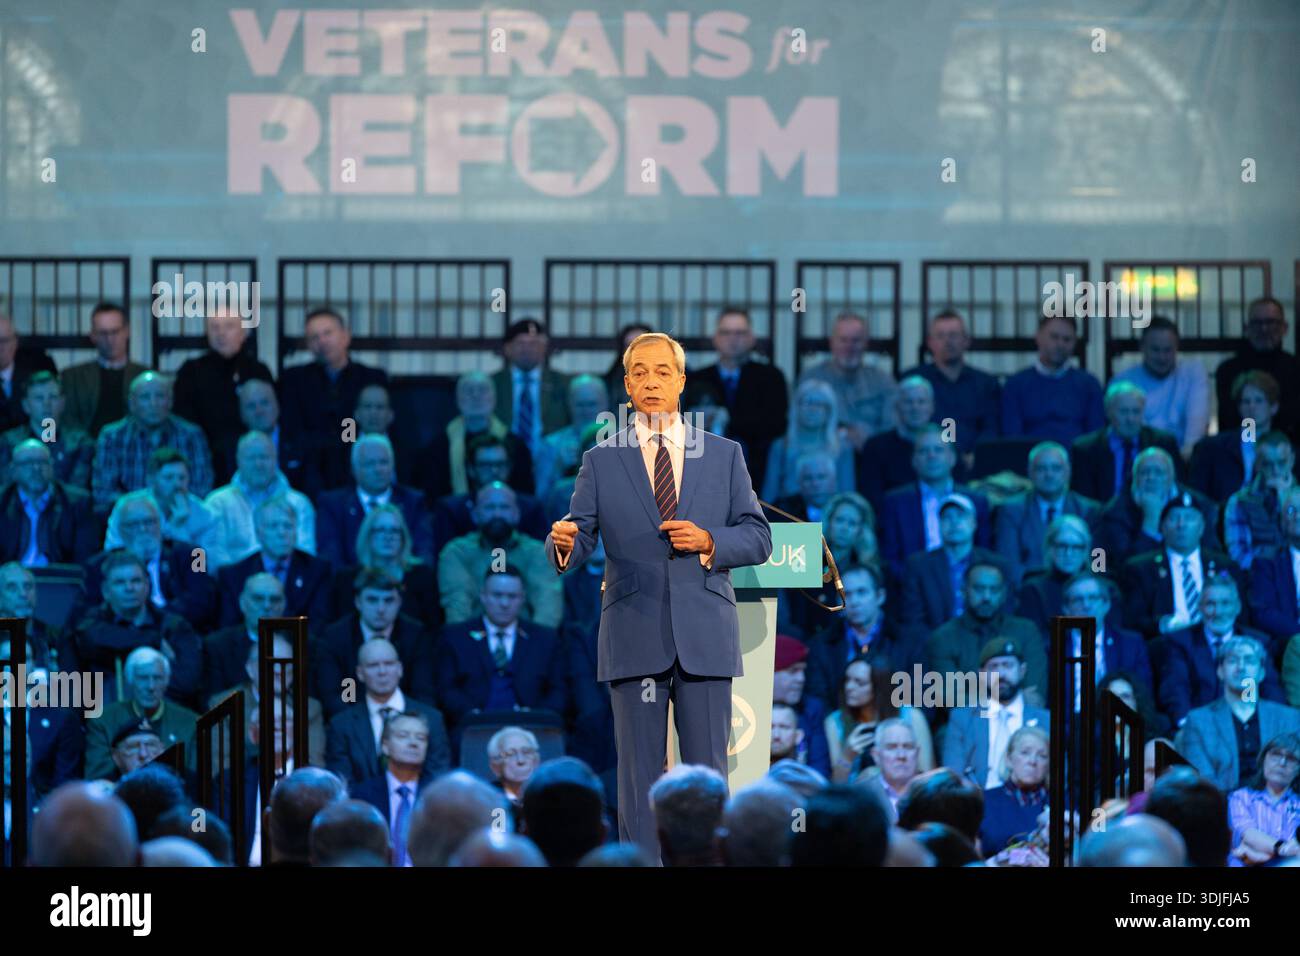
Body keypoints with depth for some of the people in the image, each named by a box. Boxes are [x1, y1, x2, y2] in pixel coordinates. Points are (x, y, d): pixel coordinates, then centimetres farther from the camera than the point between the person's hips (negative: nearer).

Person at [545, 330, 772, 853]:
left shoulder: (724, 455, 10)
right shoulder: (601, 461, 8)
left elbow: (758, 539, 8)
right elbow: (579, 539, -1)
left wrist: (709, 541, -11)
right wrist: (564, 542, -24)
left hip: (705, 637, 1)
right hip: (635, 638, -1)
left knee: (708, 771, 3)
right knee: (639, 772, 2)